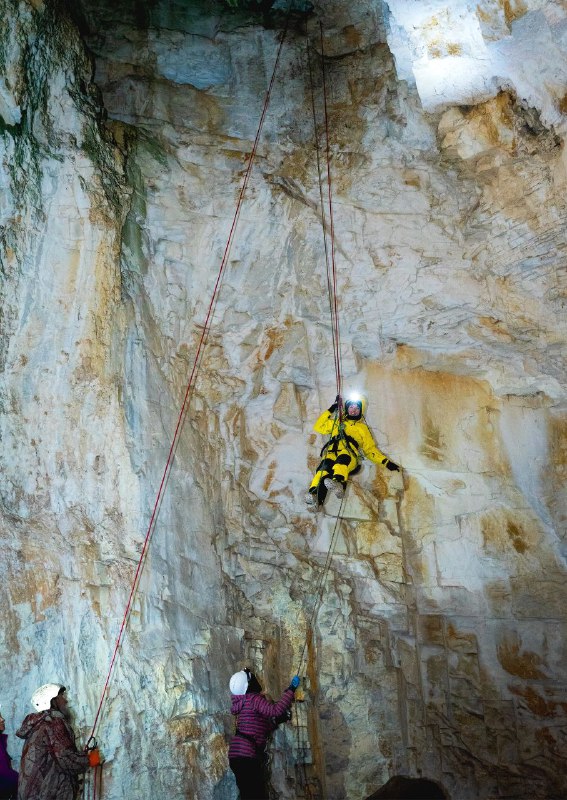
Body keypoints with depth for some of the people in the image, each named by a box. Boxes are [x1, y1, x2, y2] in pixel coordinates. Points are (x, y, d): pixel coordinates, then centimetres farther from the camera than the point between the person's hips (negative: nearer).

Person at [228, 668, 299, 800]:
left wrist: (277, 720, 16)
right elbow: (276, 710, -21)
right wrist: (291, 689, -14)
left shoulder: (243, 702, 20)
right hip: (246, 755, -10)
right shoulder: (254, 699, -9)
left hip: (236, 755, 10)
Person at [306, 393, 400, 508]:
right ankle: (315, 494, -59)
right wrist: (330, 411, 29)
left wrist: (386, 462, 14)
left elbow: (370, 449, 27)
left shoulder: (362, 427, 33)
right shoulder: (337, 423, 38)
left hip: (349, 454, -1)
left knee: (342, 459, -41)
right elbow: (318, 427, 34)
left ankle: (338, 483, -70)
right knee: (325, 466, -36)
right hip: (332, 452, 1)